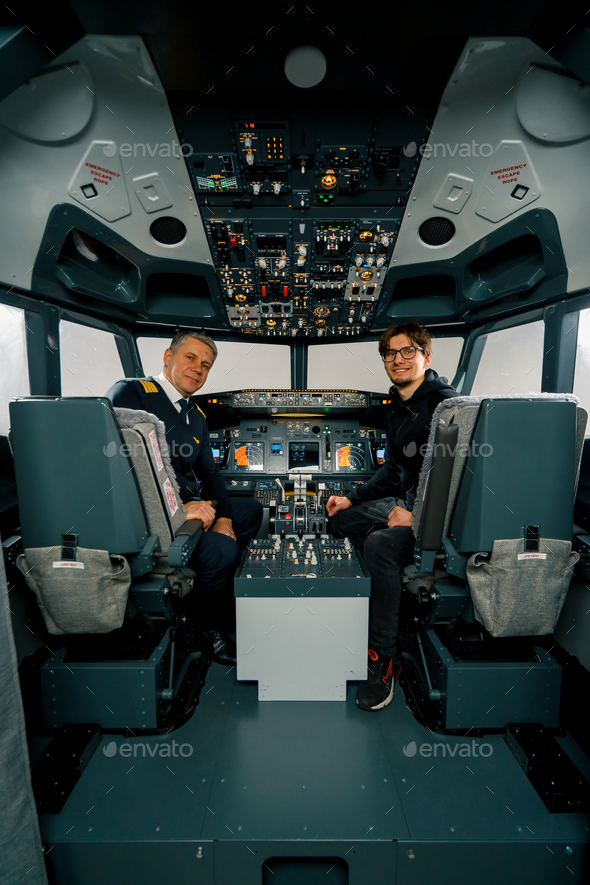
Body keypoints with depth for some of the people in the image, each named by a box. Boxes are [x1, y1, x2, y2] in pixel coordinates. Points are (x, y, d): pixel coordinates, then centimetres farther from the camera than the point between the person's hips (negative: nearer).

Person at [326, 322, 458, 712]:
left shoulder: (445, 403, -15)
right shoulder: (397, 410, 13)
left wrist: (418, 516, -27)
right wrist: (353, 498, 12)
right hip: (407, 500, 10)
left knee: (380, 545, -31)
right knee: (340, 519, 5)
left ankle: (383, 658, -13)